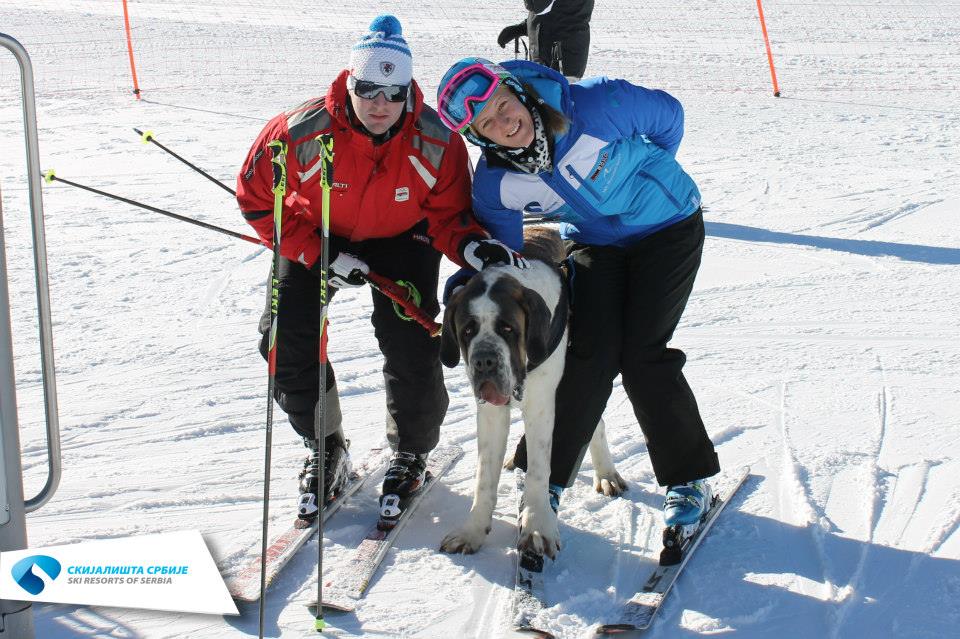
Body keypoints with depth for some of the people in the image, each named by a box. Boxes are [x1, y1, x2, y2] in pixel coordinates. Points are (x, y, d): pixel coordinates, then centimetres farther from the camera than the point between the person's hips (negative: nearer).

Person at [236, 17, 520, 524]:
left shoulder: (437, 143, -28)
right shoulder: (302, 132, -31)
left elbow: (447, 213, -14)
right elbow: (257, 197, -17)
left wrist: (470, 245, -38)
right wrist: (320, 254, -22)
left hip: (402, 239, 0)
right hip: (317, 236, 1)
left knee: (410, 347, -13)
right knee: (285, 338, -8)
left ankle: (411, 453, 15)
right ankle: (326, 447, 16)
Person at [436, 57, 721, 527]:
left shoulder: (596, 104, -30)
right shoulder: (494, 185, -20)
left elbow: (668, 115, -12)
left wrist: (651, 179, 1)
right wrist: (468, 284, -28)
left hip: (669, 227, -3)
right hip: (594, 245, 3)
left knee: (642, 355, -12)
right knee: (590, 354, -12)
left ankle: (690, 478, 3)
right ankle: (547, 476, 5)